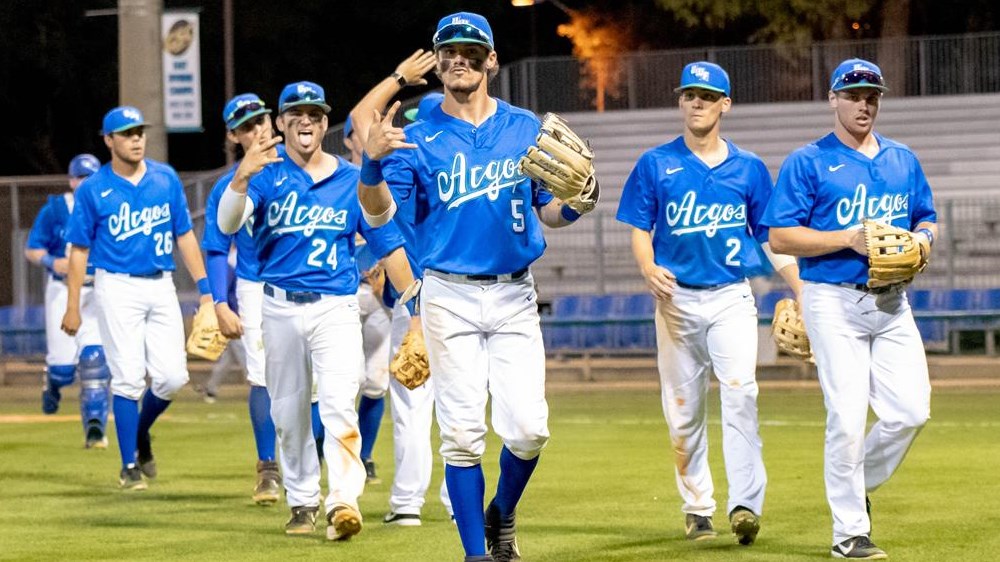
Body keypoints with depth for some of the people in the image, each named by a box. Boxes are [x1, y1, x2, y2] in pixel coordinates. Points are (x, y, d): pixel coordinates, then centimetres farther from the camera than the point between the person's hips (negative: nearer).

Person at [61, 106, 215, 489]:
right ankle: (129, 465, 5)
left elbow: (184, 236, 11)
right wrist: (72, 306, -3)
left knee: (172, 376, -4)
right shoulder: (93, 190, -2)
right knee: (129, 378, -6)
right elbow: (79, 249, 1)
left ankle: (141, 434, 24)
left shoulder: (166, 179, 6)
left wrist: (204, 286, 4)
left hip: (162, 286, 3)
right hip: (117, 287, -3)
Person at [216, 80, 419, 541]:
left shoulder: (352, 180, 6)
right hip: (280, 308, 1)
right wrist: (241, 177, -34)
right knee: (288, 412, 8)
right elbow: (227, 224, -15)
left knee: (339, 404, -17)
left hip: (336, 308, -1)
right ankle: (302, 502, 21)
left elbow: (388, 244, 7)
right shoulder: (266, 174, 2)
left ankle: (344, 501, -25)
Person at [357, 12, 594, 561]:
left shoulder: (526, 128, 7)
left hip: (515, 296, 1)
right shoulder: (417, 137, 1)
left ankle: (501, 514, 21)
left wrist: (575, 200, -12)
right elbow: (379, 212, -10)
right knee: (462, 431, -4)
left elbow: (549, 212, 11)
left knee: (528, 429, -7)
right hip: (449, 296, -1)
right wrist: (372, 161, -29)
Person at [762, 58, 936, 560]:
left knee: (910, 411, -4)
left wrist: (921, 238, -2)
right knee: (847, 418, -9)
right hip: (834, 301, -5)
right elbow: (780, 237, -8)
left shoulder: (903, 160, 15)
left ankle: (858, 486, 22)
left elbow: (927, 219, 23)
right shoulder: (808, 162, -2)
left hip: (891, 301, 5)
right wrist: (849, 239, -17)